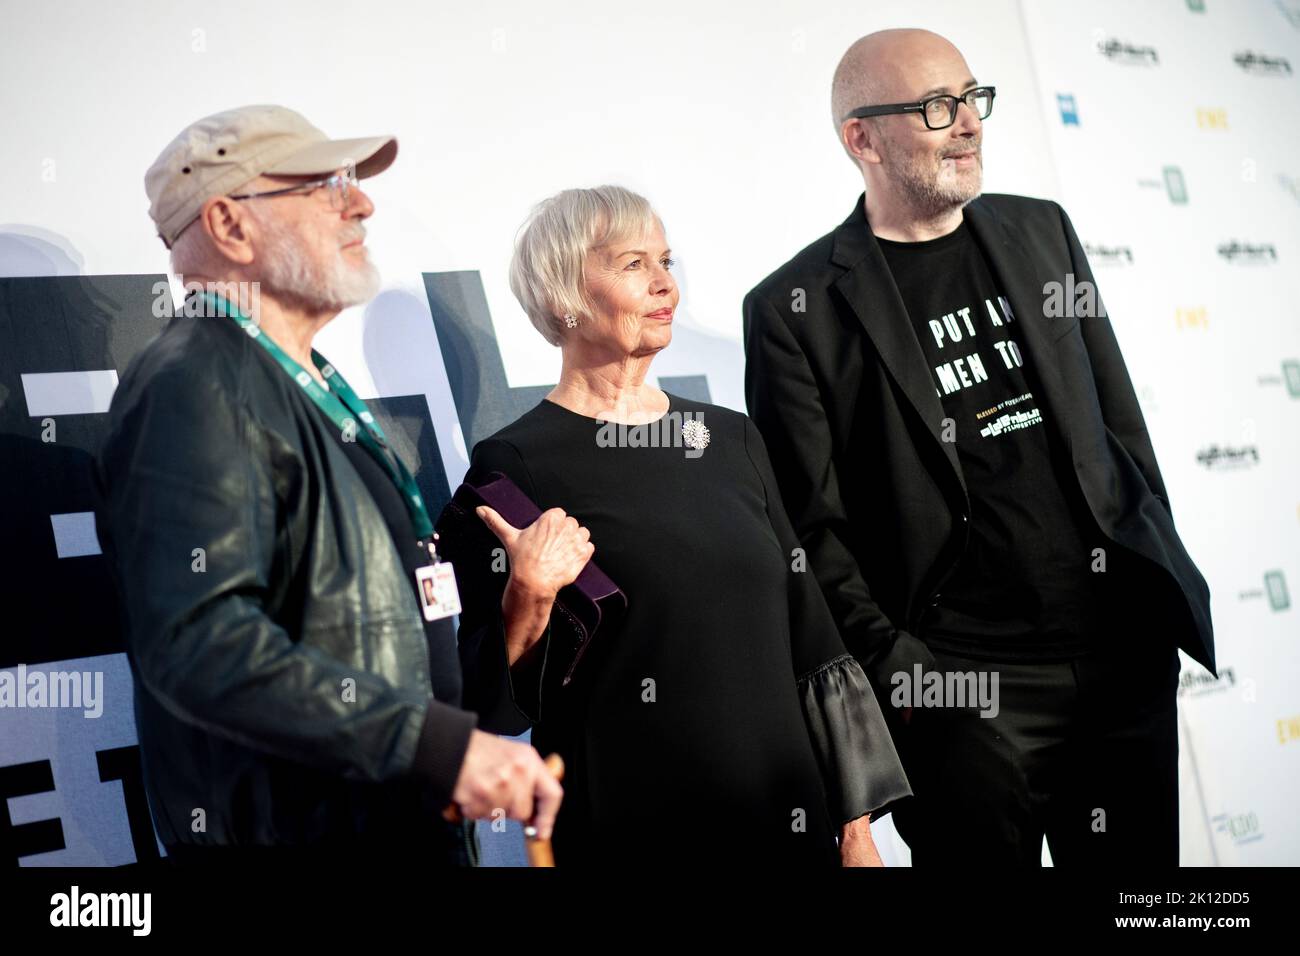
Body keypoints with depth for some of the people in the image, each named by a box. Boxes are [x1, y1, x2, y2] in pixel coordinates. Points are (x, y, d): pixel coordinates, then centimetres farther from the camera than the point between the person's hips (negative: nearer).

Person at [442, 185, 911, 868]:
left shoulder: (731, 439, 8)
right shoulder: (515, 465, -7)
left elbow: (810, 637, 9)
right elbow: (497, 698, -6)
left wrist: (855, 824, 6)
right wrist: (528, 595, -24)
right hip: (627, 834, -4)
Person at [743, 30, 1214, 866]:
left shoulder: (1042, 231, 10)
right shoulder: (796, 309, -5)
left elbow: (1118, 416, 15)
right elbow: (813, 529, -7)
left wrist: (1162, 568, 10)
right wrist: (895, 672, -11)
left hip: (1130, 656, 5)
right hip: (967, 692, -4)